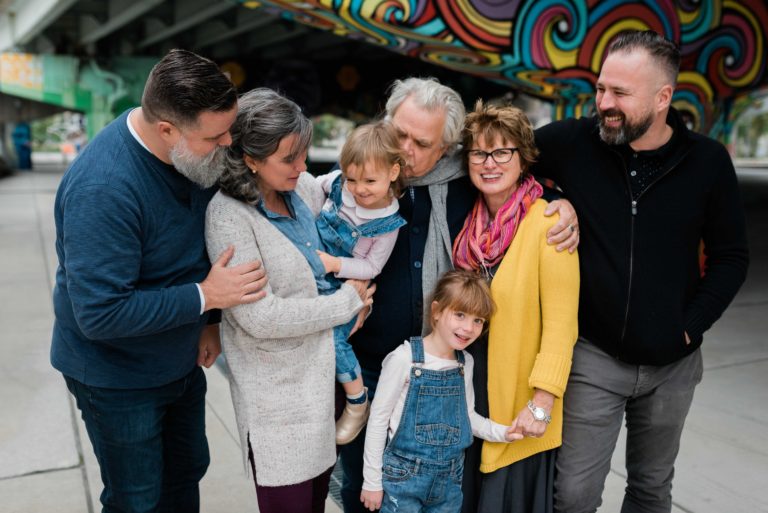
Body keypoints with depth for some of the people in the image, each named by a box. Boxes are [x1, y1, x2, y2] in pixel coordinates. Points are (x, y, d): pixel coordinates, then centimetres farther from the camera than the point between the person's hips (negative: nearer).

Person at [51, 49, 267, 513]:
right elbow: (100, 315, -32)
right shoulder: (102, 190, -34)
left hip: (181, 359, 7)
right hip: (119, 377, -6)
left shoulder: (195, 149, -10)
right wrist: (205, 296, -29)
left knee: (186, 474, 25)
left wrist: (210, 320, -1)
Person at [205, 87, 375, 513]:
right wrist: (347, 302, -15)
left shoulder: (304, 187, -1)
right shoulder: (228, 216, -19)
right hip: (276, 388, -6)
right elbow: (260, 317, -23)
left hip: (324, 369, 6)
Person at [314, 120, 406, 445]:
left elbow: (372, 266, -14)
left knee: (334, 339, -11)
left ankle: (358, 404, 12)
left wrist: (336, 264, -27)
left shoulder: (388, 223, -20)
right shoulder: (336, 182, -13)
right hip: (311, 270, 5)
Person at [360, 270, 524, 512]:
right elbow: (379, 419, -10)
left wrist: (501, 432, -3)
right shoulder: (404, 358, -15)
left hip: (449, 480, 5)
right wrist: (373, 480, -7)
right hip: (404, 476, -5)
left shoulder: (466, 362, 1)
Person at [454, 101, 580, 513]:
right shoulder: (469, 219, 2)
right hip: (467, 386, 6)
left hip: (519, 402, -6)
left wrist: (542, 403, -20)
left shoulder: (549, 223, -17)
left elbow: (560, 322, -18)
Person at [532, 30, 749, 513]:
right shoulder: (573, 142, -9)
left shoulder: (707, 160, -5)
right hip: (593, 355, -2)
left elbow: (731, 256, 3)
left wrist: (692, 325, -6)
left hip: (673, 362, 2)